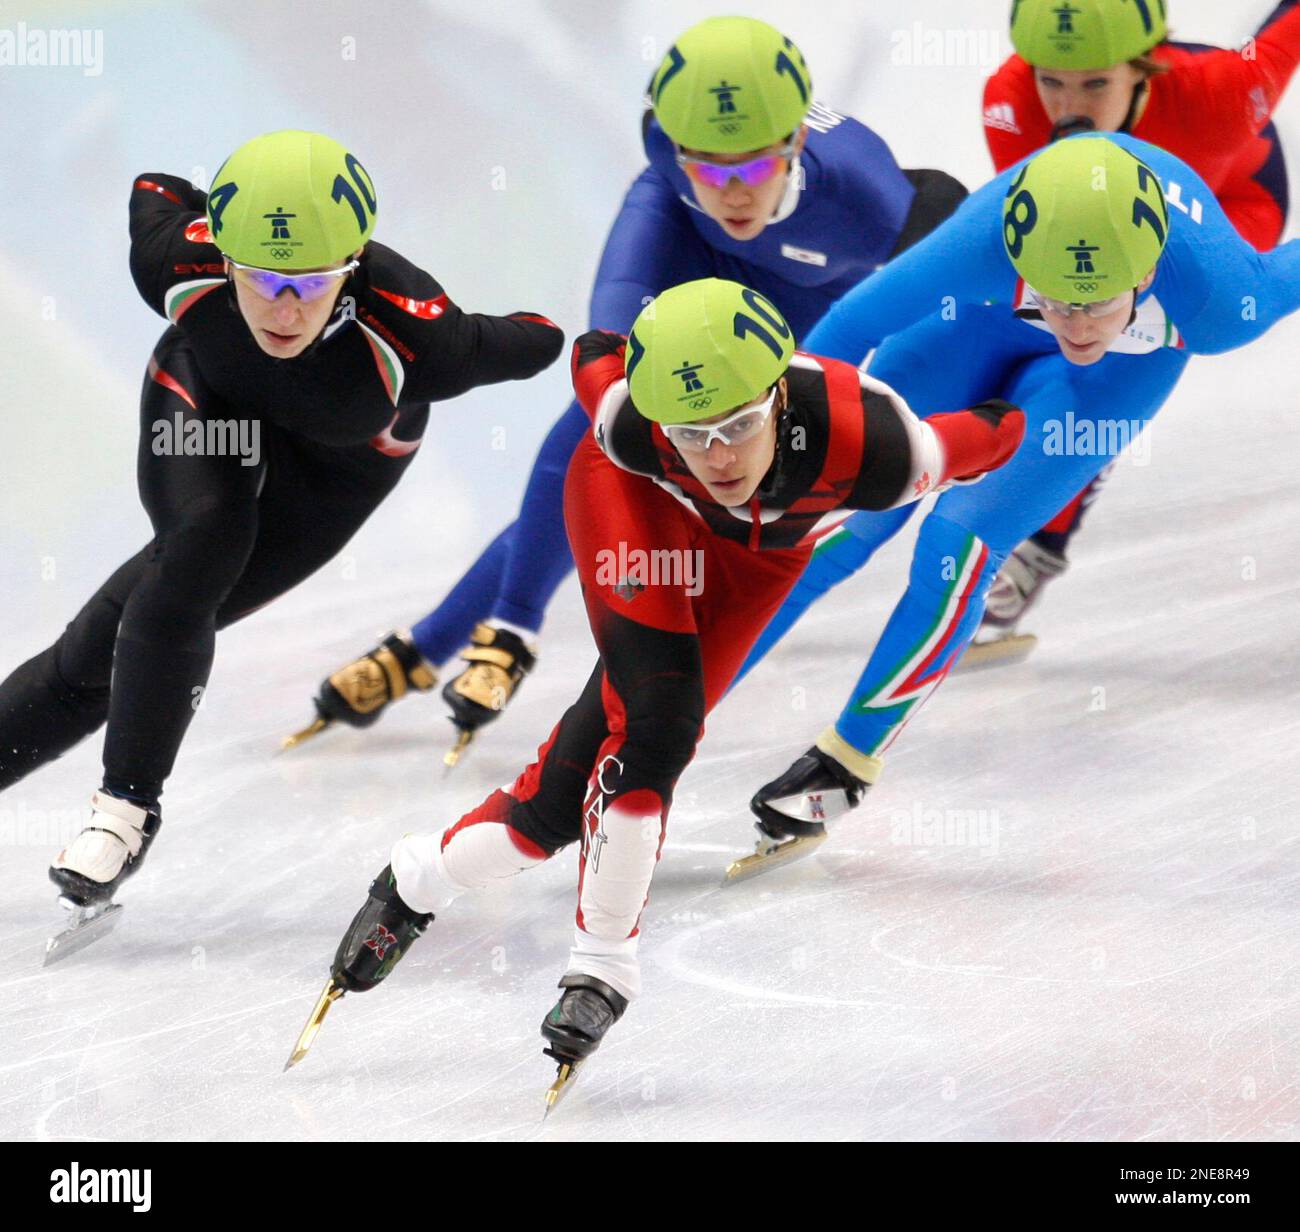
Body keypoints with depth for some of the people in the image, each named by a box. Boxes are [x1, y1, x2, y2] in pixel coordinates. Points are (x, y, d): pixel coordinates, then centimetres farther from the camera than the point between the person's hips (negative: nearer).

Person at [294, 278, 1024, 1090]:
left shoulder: (865, 446, -43)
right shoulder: (633, 425, -39)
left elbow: (993, 431, -26)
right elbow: (595, 355, -16)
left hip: (763, 548, 2)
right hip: (639, 502, -2)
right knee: (654, 721, -20)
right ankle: (603, 963, -6)